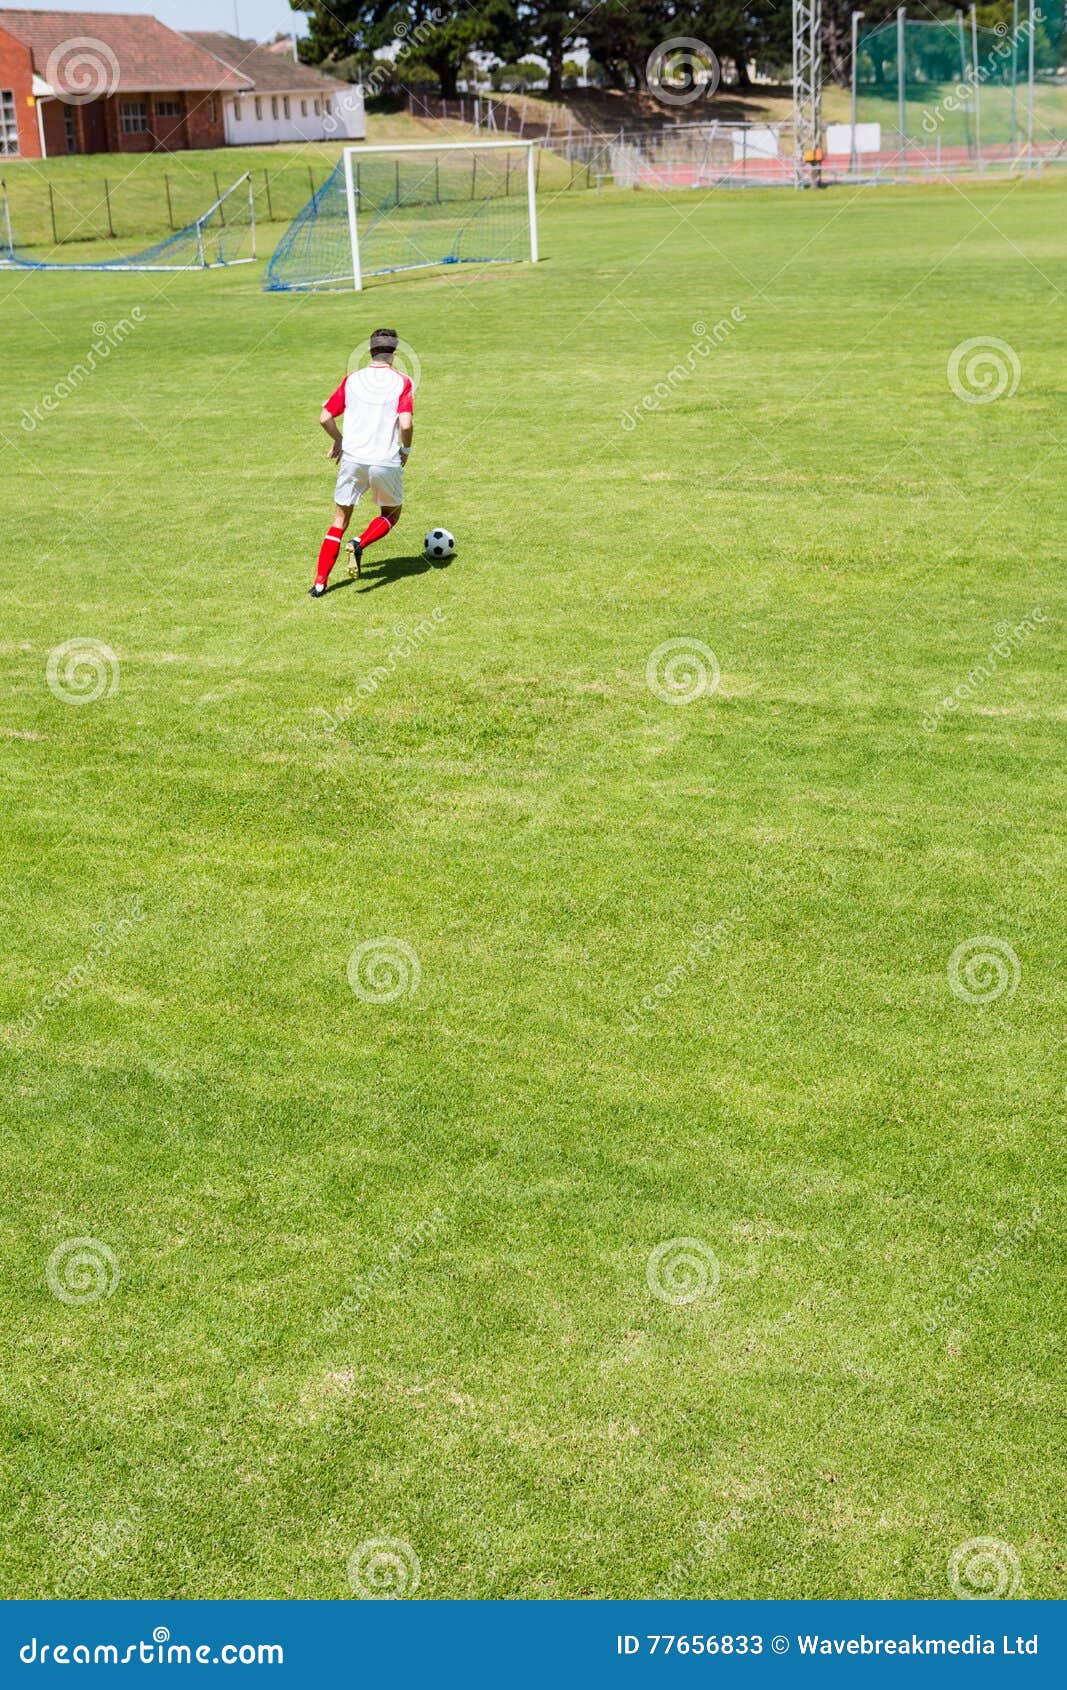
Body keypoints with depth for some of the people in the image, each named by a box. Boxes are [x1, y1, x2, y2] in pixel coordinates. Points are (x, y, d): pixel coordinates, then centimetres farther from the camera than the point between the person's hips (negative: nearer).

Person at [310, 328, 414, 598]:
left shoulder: (352, 380, 7)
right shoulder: (402, 382, -3)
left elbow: (325, 418, 5)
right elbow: (406, 424, -15)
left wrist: (338, 440, 23)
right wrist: (406, 449, 4)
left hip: (353, 459, 2)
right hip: (387, 462, -2)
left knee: (340, 521, 13)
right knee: (391, 514, 22)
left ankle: (320, 583, 2)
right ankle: (360, 545, -8)